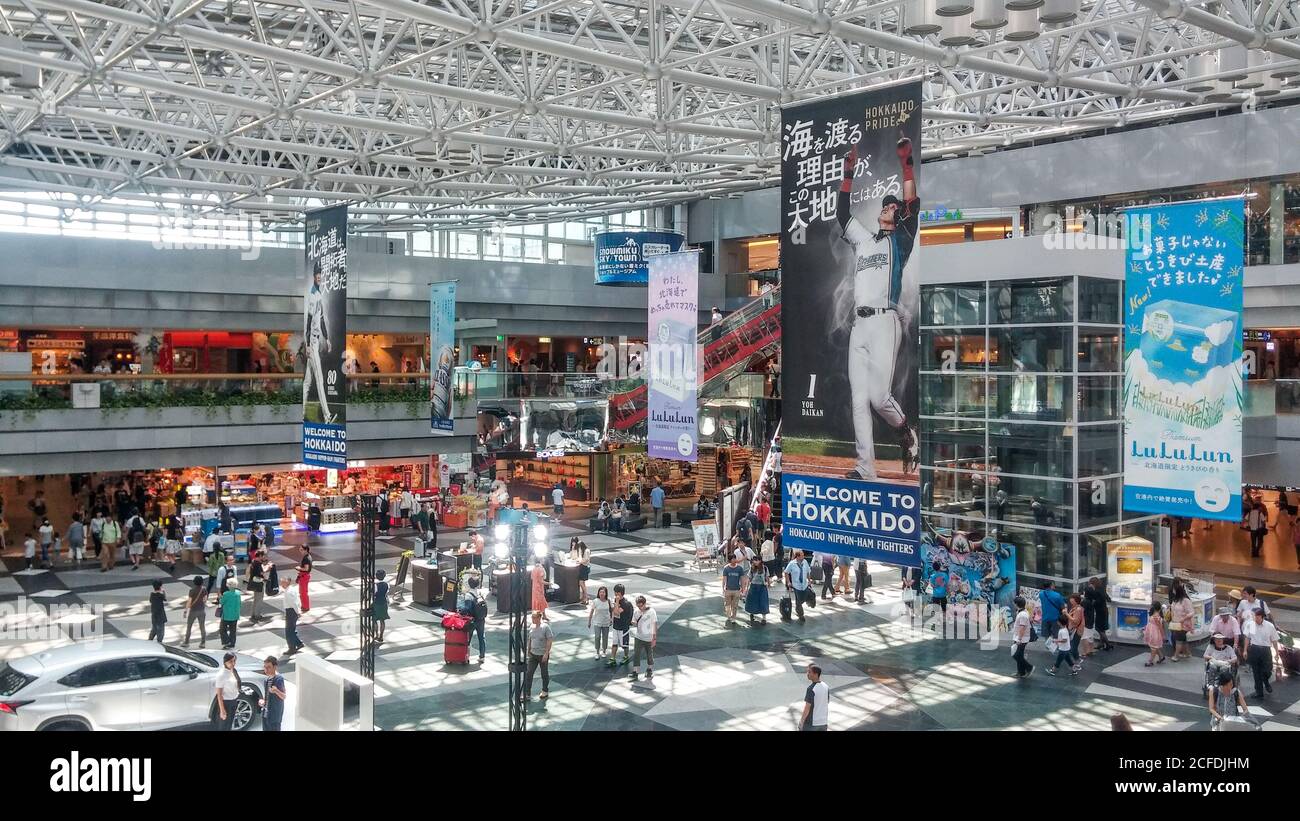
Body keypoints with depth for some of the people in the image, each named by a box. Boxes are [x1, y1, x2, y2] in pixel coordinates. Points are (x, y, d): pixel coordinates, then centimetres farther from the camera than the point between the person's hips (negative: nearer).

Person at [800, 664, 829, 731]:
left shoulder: (811, 689, -21)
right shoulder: (826, 687, 0)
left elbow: (807, 707, -18)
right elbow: (827, 704, 9)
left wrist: (802, 720, -8)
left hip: (811, 722, -6)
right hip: (823, 722, 6)